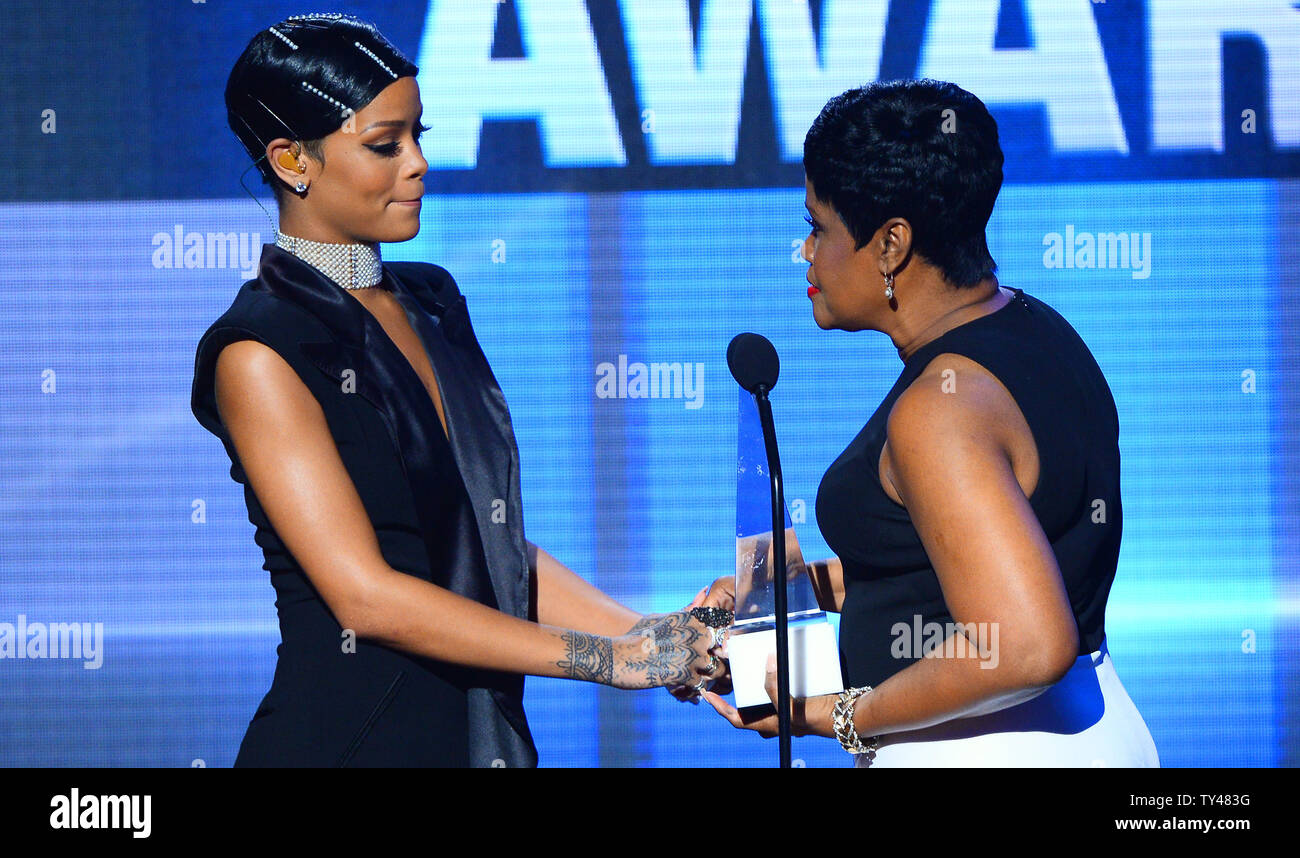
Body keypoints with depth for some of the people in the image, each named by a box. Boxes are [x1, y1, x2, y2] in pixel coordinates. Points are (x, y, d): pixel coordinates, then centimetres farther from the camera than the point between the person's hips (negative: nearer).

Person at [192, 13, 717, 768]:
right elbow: (366, 595, -18)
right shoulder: (259, 353, -11)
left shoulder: (431, 303, 12)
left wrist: (655, 635, -5)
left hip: (483, 733, 7)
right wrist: (610, 659, -18)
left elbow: (497, 550, 9)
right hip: (342, 738, -7)